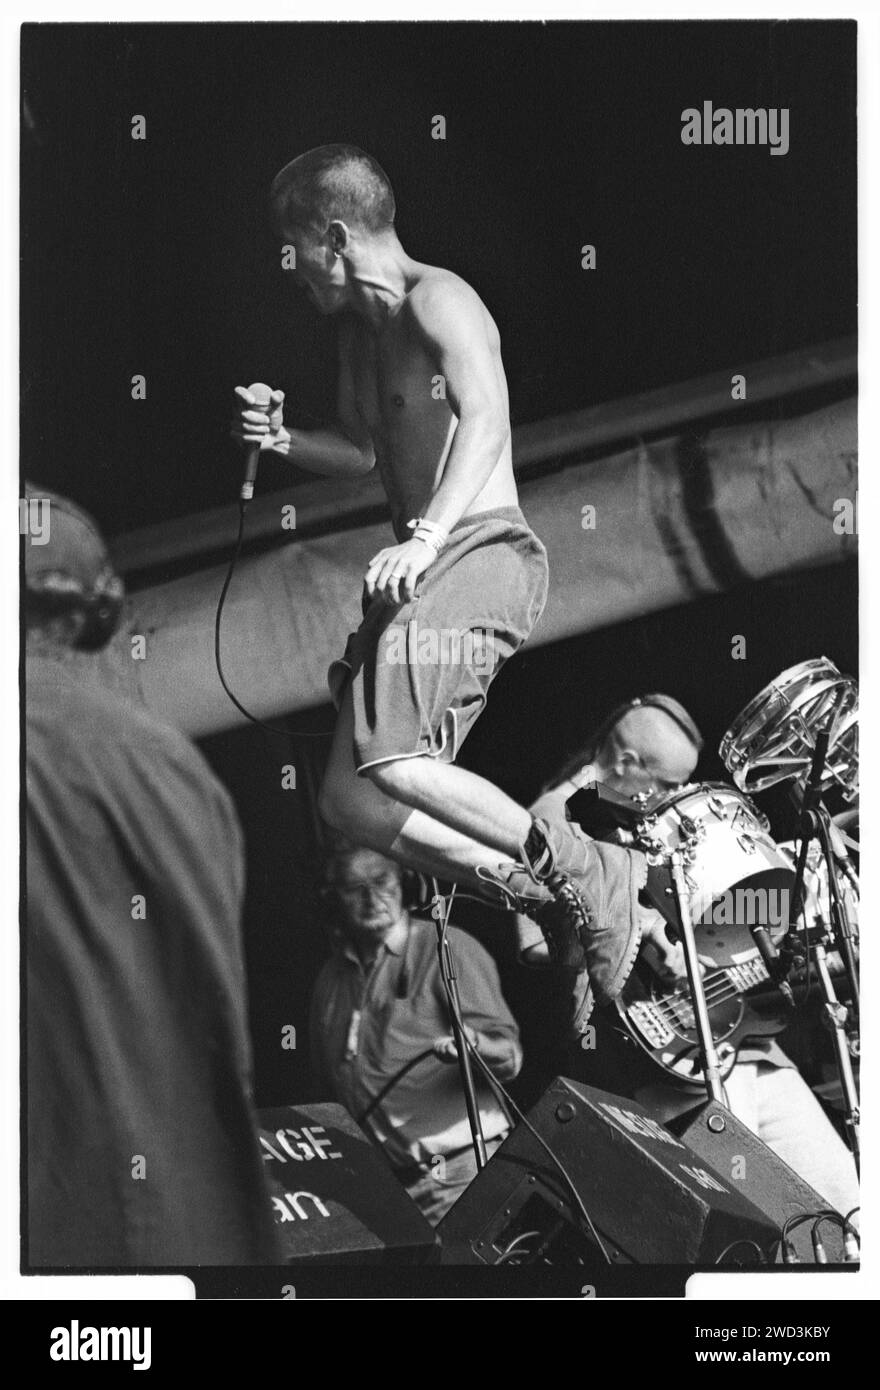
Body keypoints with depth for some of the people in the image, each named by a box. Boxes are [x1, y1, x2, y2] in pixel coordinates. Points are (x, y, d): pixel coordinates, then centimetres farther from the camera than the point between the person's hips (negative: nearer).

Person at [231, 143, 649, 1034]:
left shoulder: (437, 301, -8)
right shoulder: (358, 328, 20)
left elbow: (486, 417, -25)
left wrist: (425, 537, -38)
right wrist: (280, 439, 11)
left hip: (483, 553, -10)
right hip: (426, 570, 10)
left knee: (379, 755, -26)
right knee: (350, 802, 1)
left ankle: (589, 871, -14)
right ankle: (558, 897, 4)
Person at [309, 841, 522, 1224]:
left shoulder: (448, 949, -2)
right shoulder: (332, 976, 15)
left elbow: (509, 1054, -8)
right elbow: (326, 1081, 26)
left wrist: (472, 1046, -28)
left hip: (454, 1169, -5)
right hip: (370, 1176, 5)